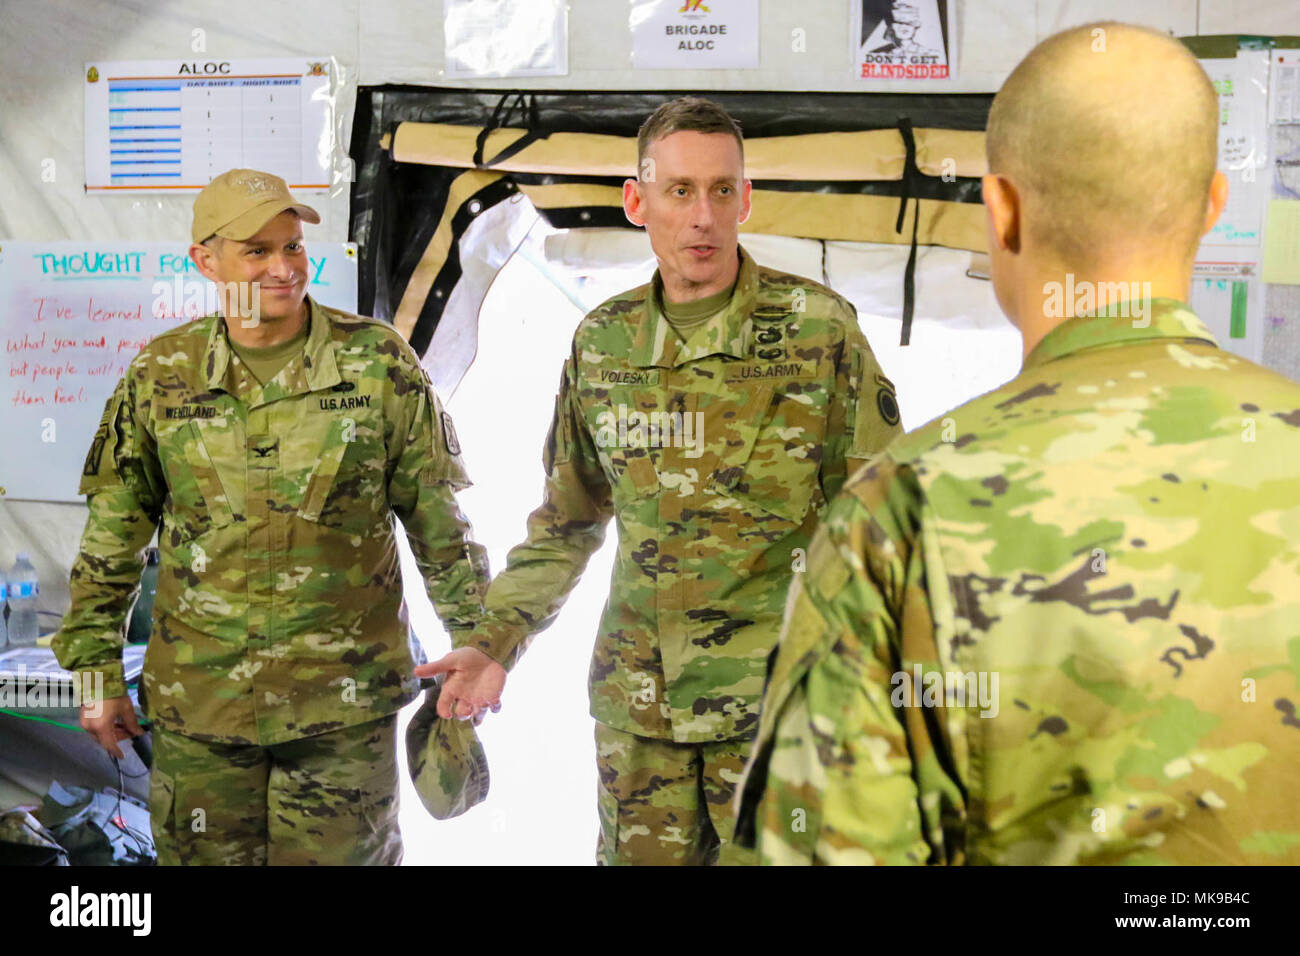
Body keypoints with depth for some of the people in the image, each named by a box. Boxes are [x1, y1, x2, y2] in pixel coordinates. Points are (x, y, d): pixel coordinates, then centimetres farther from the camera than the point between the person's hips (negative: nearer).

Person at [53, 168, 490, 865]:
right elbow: (113, 536, 9)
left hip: (346, 704, -2)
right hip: (197, 702, 2)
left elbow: (439, 522, 2)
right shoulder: (161, 375, 2)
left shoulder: (378, 363, -3)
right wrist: (95, 671, 9)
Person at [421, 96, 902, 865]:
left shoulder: (819, 328, -7)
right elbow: (569, 520, 15)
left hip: (778, 702, -3)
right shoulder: (602, 341, 4)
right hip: (636, 706, 4)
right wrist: (497, 640, 6)